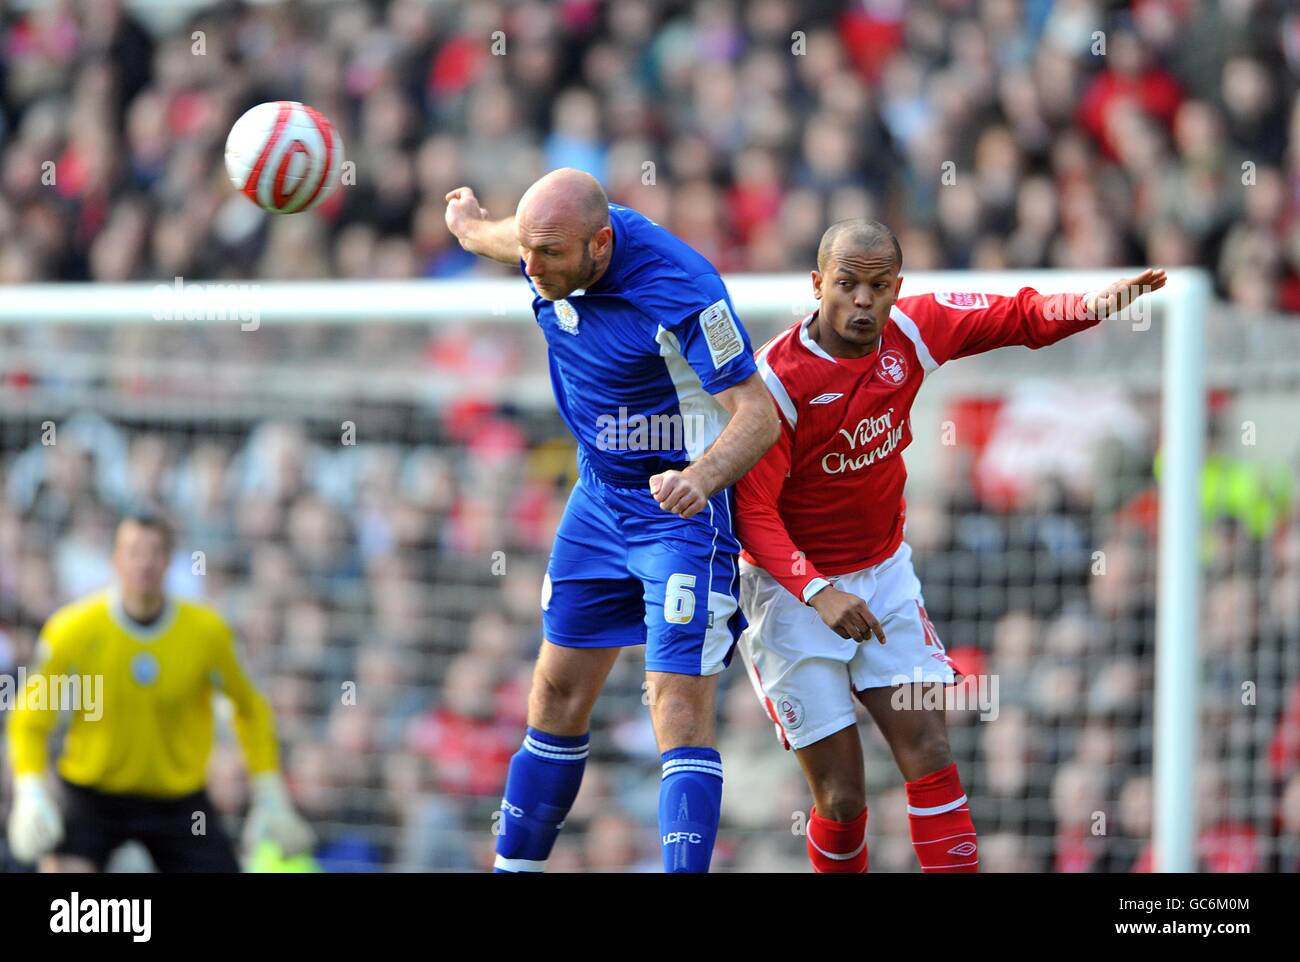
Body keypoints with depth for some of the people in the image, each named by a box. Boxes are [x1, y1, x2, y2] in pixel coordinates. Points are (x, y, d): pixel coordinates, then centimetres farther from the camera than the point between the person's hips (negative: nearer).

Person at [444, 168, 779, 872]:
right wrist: (474, 230, 43)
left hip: (683, 506, -7)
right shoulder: (560, 242, -7)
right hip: (598, 498, 7)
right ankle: (514, 866, 21)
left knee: (680, 712, -17)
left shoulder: (681, 292, -28)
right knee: (558, 694, 12)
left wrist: (700, 477, -47)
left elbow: (758, 414, -27)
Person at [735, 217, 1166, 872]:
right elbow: (751, 509, -23)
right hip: (793, 590, -4)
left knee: (929, 758, -5)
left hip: (884, 573, 5)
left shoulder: (911, 331, -8)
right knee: (842, 799, -6)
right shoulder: (776, 381, -23)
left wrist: (1096, 303, -14)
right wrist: (817, 592, -35)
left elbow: (1019, 318, 5)